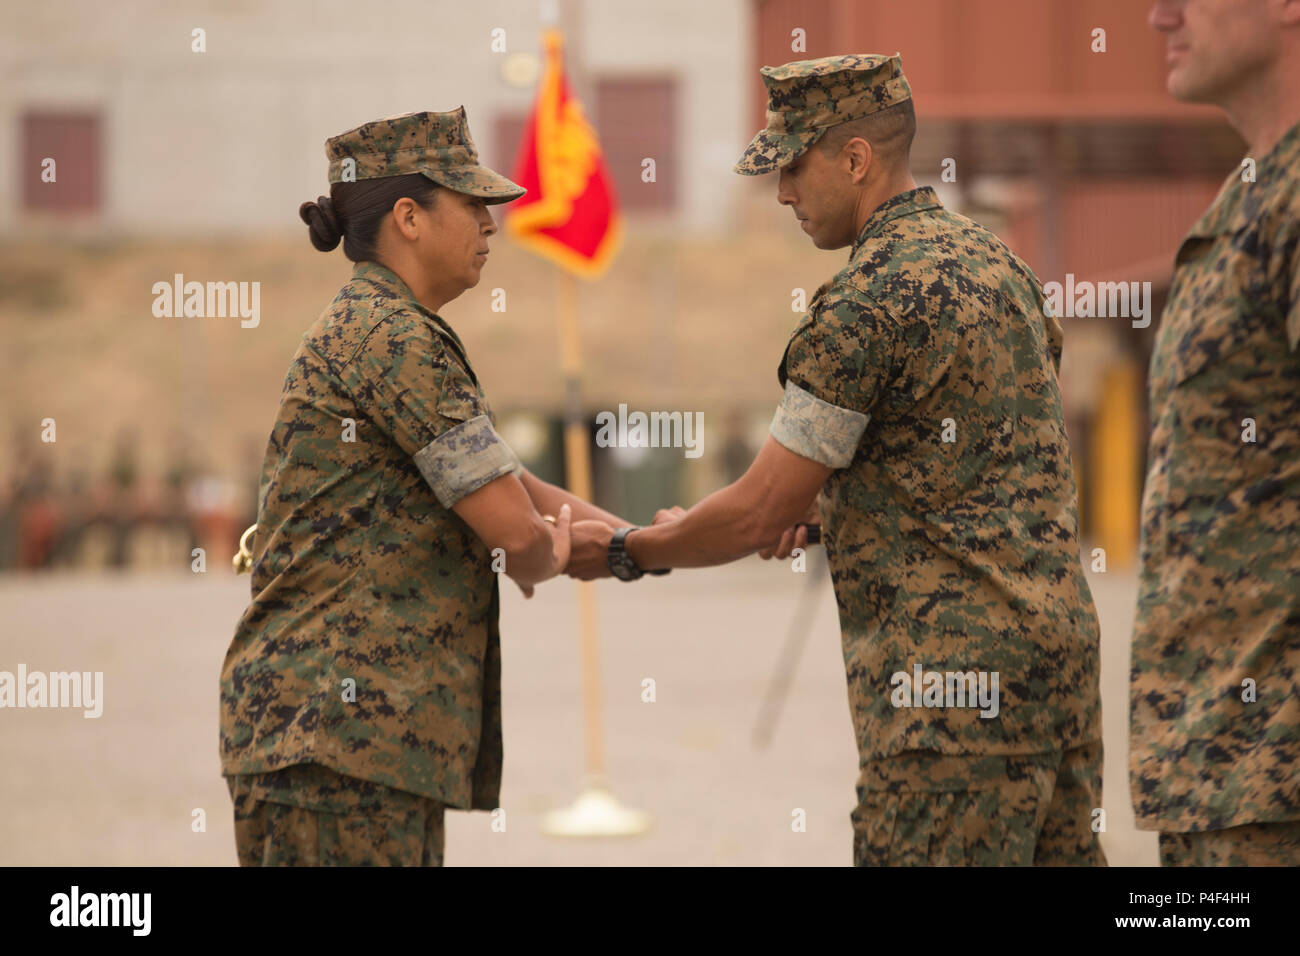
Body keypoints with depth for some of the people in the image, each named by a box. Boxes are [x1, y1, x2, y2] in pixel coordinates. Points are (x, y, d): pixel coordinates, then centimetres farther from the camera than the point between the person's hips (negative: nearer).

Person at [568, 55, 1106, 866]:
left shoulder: (866, 303, -12)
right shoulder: (995, 261, 15)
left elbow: (759, 514, -8)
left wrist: (623, 552, 7)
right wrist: (829, 501, 23)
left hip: (956, 659, -9)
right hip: (1061, 641, 9)